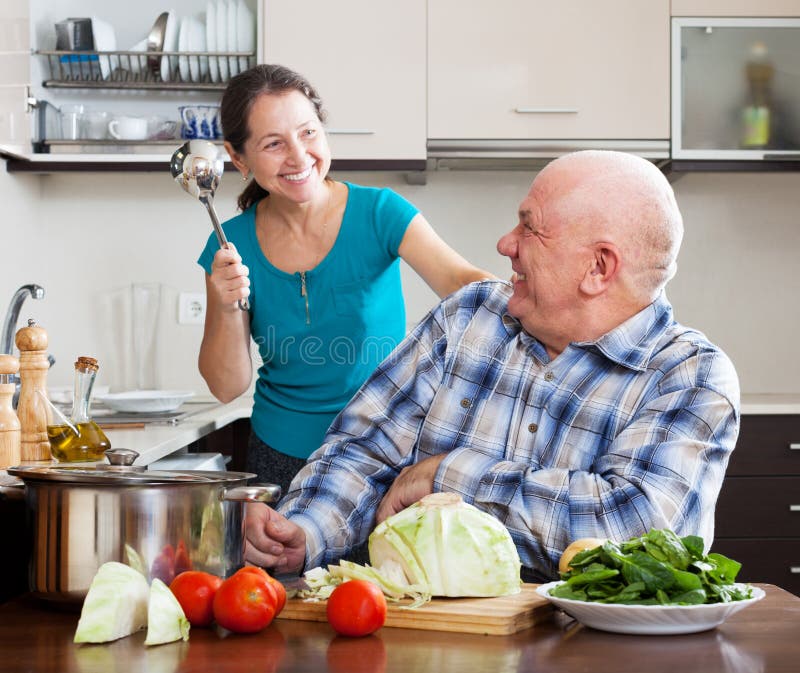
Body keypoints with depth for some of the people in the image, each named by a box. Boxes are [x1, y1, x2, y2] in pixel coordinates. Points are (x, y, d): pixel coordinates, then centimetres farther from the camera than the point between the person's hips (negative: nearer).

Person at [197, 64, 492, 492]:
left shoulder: (378, 213, -11)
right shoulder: (234, 244, -5)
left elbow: (461, 281, -26)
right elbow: (226, 386, -4)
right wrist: (228, 309, -22)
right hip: (282, 458, 2)